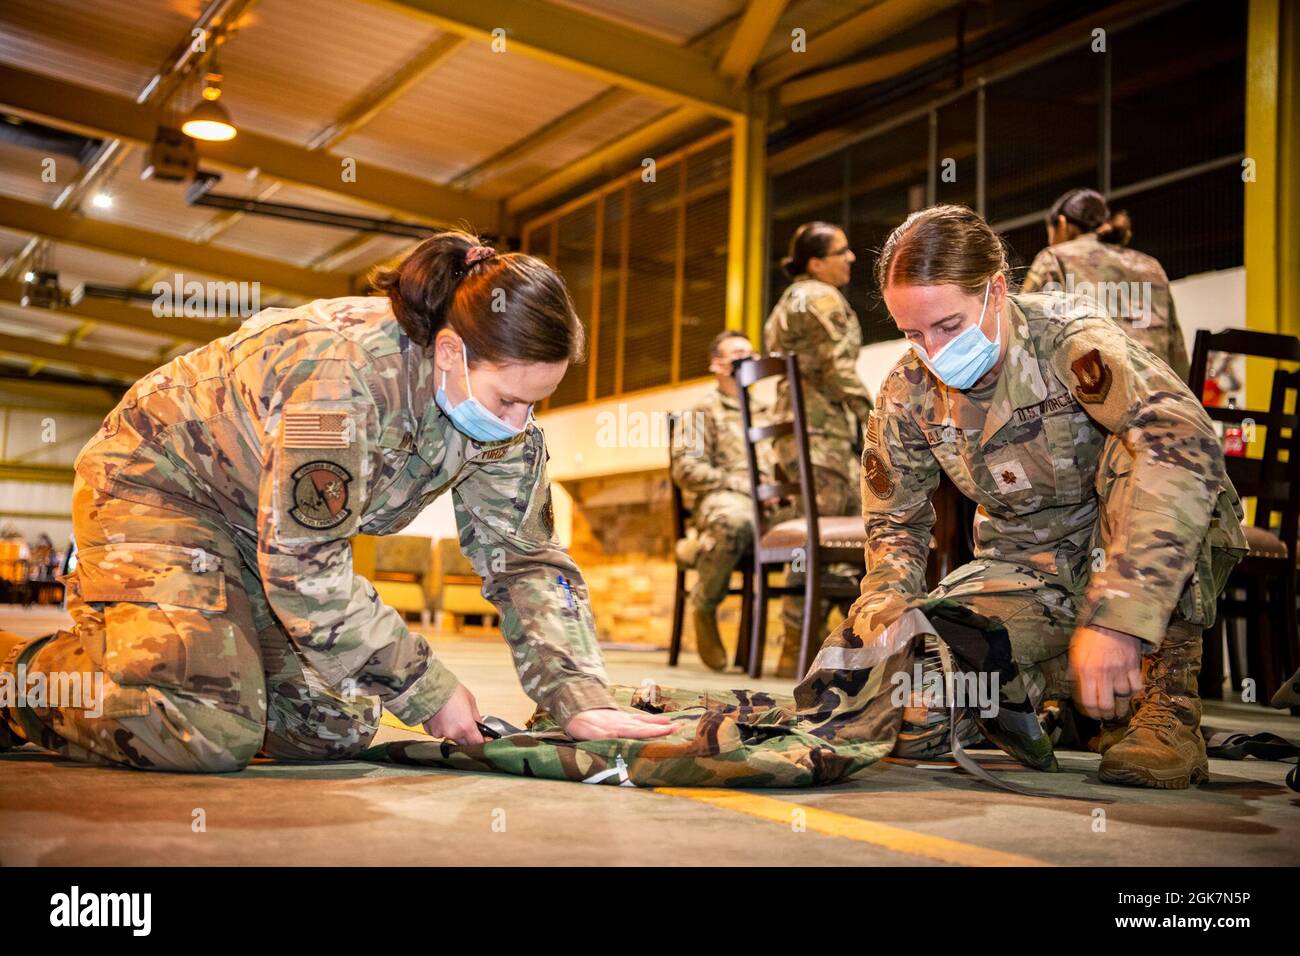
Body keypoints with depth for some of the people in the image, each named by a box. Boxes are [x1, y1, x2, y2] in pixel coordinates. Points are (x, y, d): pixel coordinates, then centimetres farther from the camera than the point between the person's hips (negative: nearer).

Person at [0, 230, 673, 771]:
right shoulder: (344, 372, -36)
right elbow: (305, 570, -32)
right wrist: (431, 691, -24)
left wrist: (581, 702, -20)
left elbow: (527, 560, -9)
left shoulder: (502, 398, -13)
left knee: (335, 730, -1)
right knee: (207, 736, -25)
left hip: (271, 525, 8)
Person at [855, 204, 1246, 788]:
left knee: (1135, 447, -34)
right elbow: (894, 522, 4)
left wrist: (1115, 617, -51)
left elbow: (1184, 444, -43)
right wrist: (888, 619, -17)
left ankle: (1166, 700, -21)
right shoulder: (907, 394, -9)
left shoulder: (1070, 339, -25)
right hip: (1029, 575, 4)